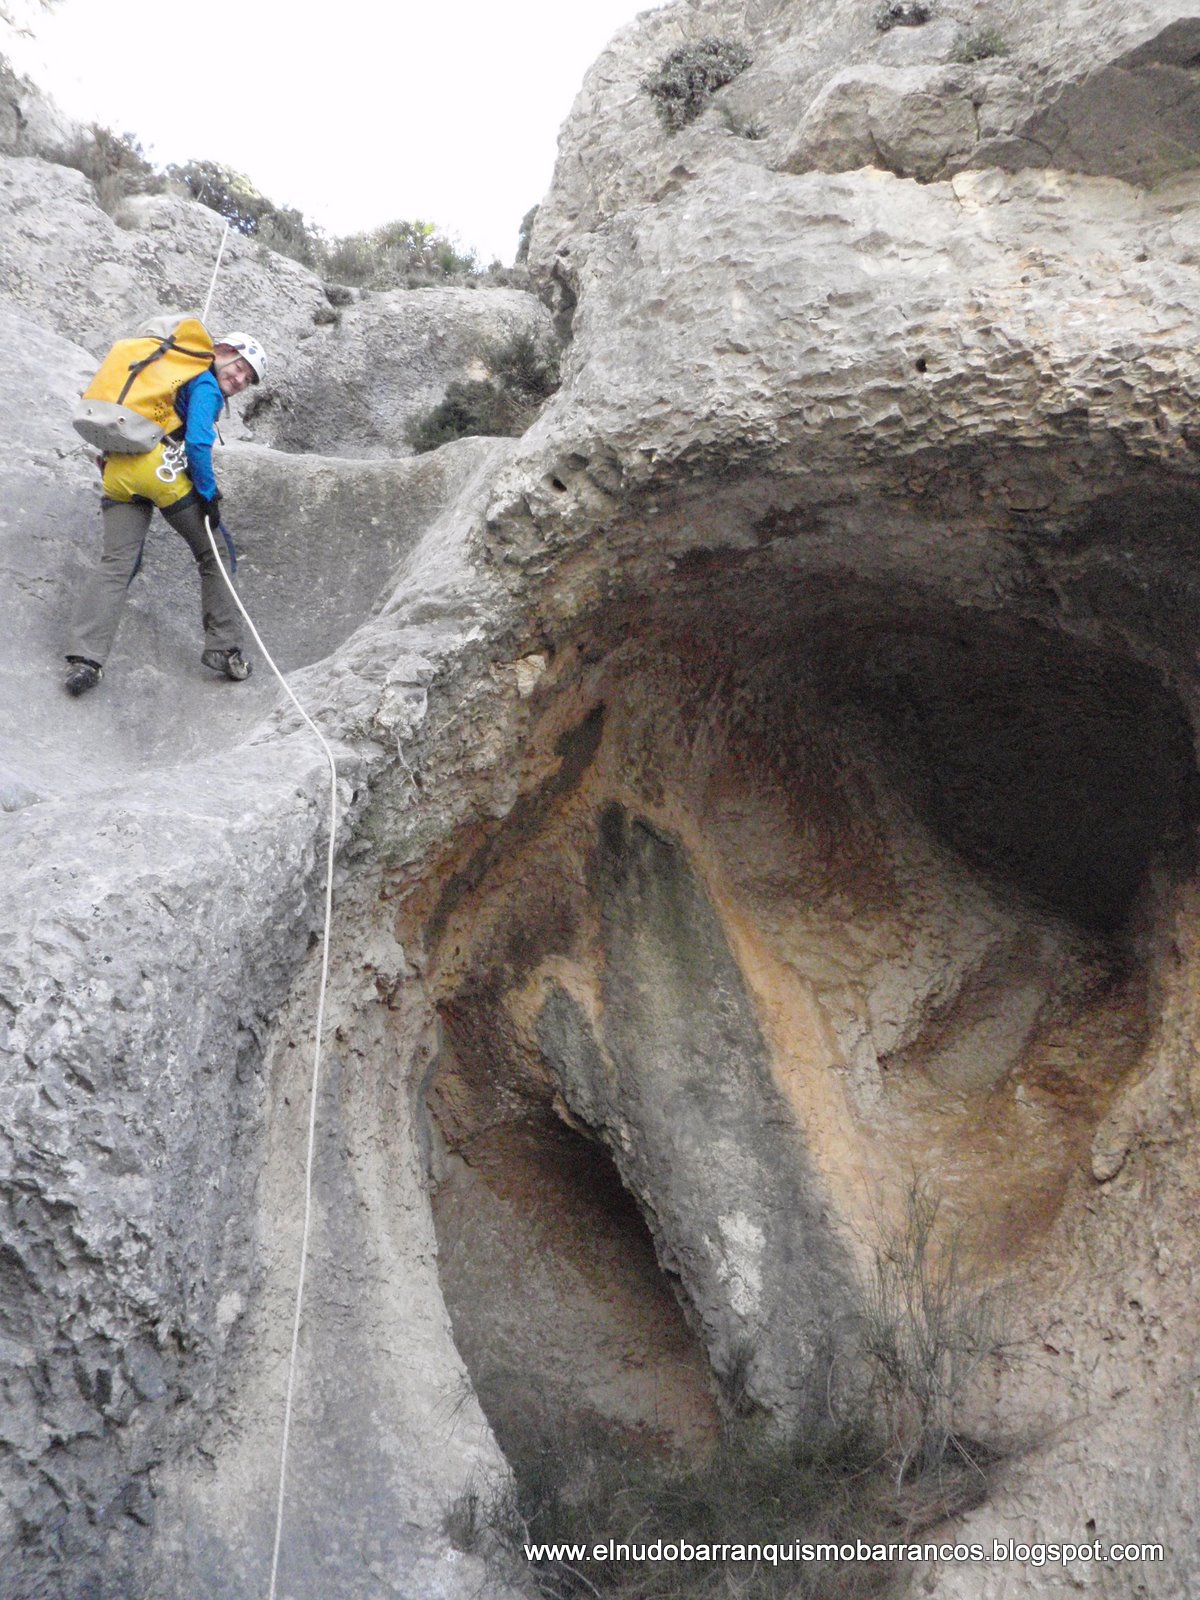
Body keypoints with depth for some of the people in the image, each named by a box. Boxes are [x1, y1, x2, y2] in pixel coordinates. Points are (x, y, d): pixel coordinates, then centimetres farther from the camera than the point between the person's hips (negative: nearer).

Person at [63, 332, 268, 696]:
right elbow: (198, 442, -12)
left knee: (115, 563, 0)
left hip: (116, 471, 7)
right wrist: (208, 494, -5)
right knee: (215, 555, 11)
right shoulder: (206, 386, 2)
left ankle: (85, 656, -15)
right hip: (162, 469, -7)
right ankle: (223, 647, 11)